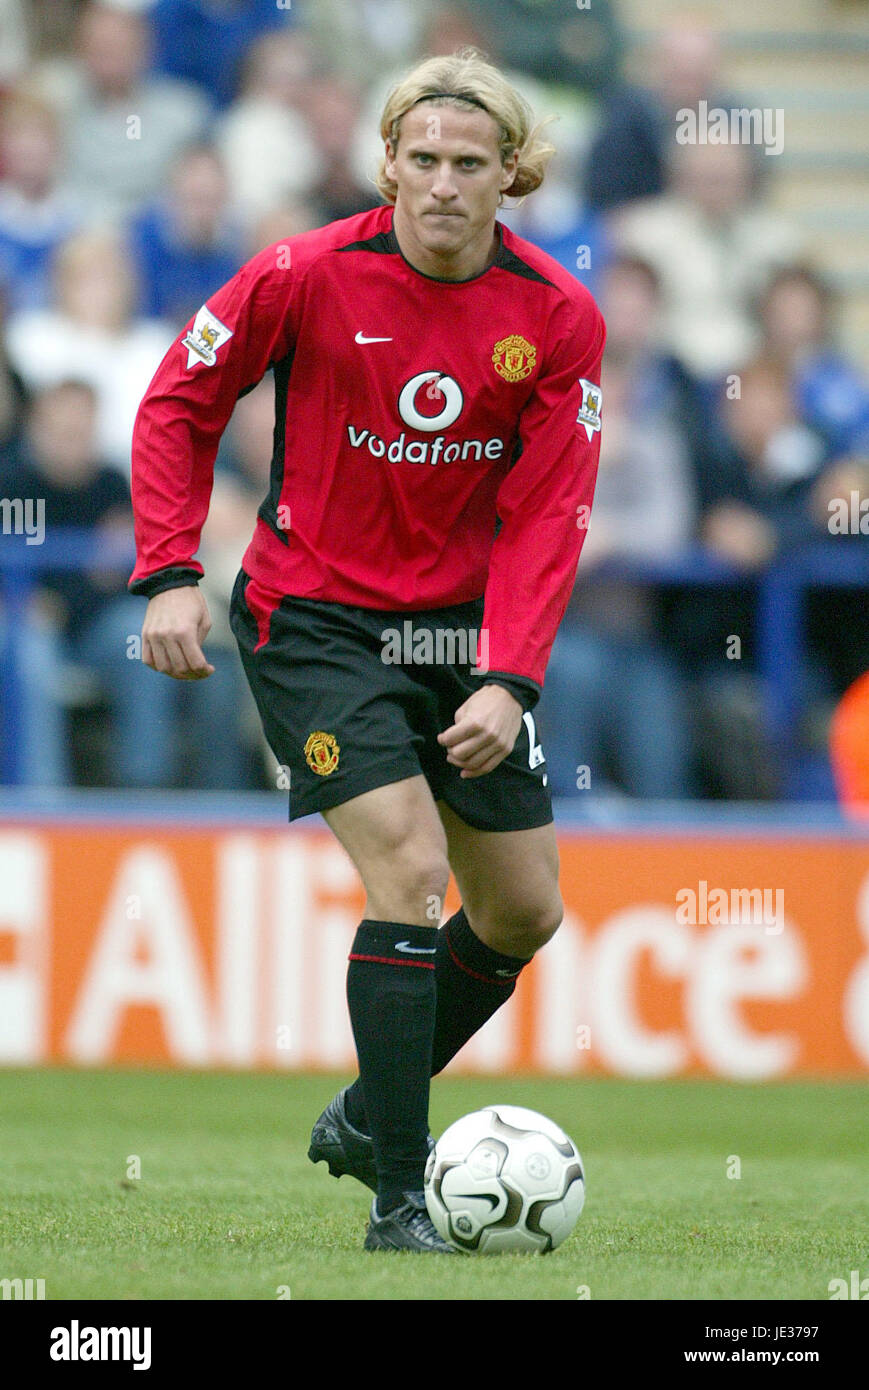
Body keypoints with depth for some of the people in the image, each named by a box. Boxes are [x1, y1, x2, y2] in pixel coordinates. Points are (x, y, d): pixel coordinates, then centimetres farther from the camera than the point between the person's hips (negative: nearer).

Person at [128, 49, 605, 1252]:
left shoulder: (560, 319, -8)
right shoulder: (307, 278, -15)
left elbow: (545, 516, -9)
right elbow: (179, 404, -2)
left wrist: (508, 680, -20)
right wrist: (169, 574, -11)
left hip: (462, 624, 5)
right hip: (315, 615, -5)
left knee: (525, 912, 10)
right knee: (411, 870, -20)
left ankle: (367, 1116, 32)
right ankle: (398, 1198, -15)